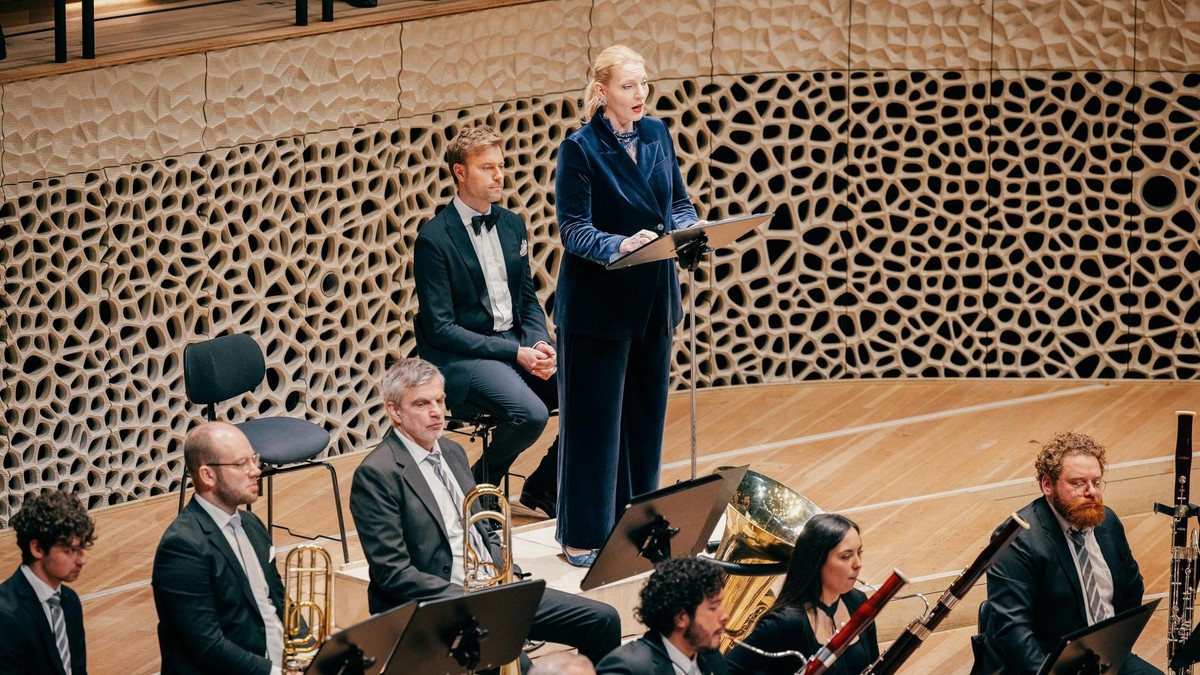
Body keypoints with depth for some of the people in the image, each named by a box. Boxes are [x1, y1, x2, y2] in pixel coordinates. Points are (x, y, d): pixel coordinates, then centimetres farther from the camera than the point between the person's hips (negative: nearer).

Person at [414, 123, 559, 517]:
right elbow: (441, 329, -14)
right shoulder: (434, 239, -10)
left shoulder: (512, 225, 11)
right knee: (529, 413, -31)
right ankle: (480, 487, -2)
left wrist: (540, 344, -6)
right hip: (462, 358, -7)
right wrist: (515, 353, -19)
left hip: (517, 344, 7)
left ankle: (544, 487, 7)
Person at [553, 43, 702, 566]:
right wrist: (620, 245, -33)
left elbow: (679, 203, 11)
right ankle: (583, 536, 5)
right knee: (594, 416, -1)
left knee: (646, 411, 12)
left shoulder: (657, 135, 6)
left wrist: (682, 227, -11)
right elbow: (573, 228, -16)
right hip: (599, 302, -6)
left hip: (653, 299, 6)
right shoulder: (580, 149, -12)